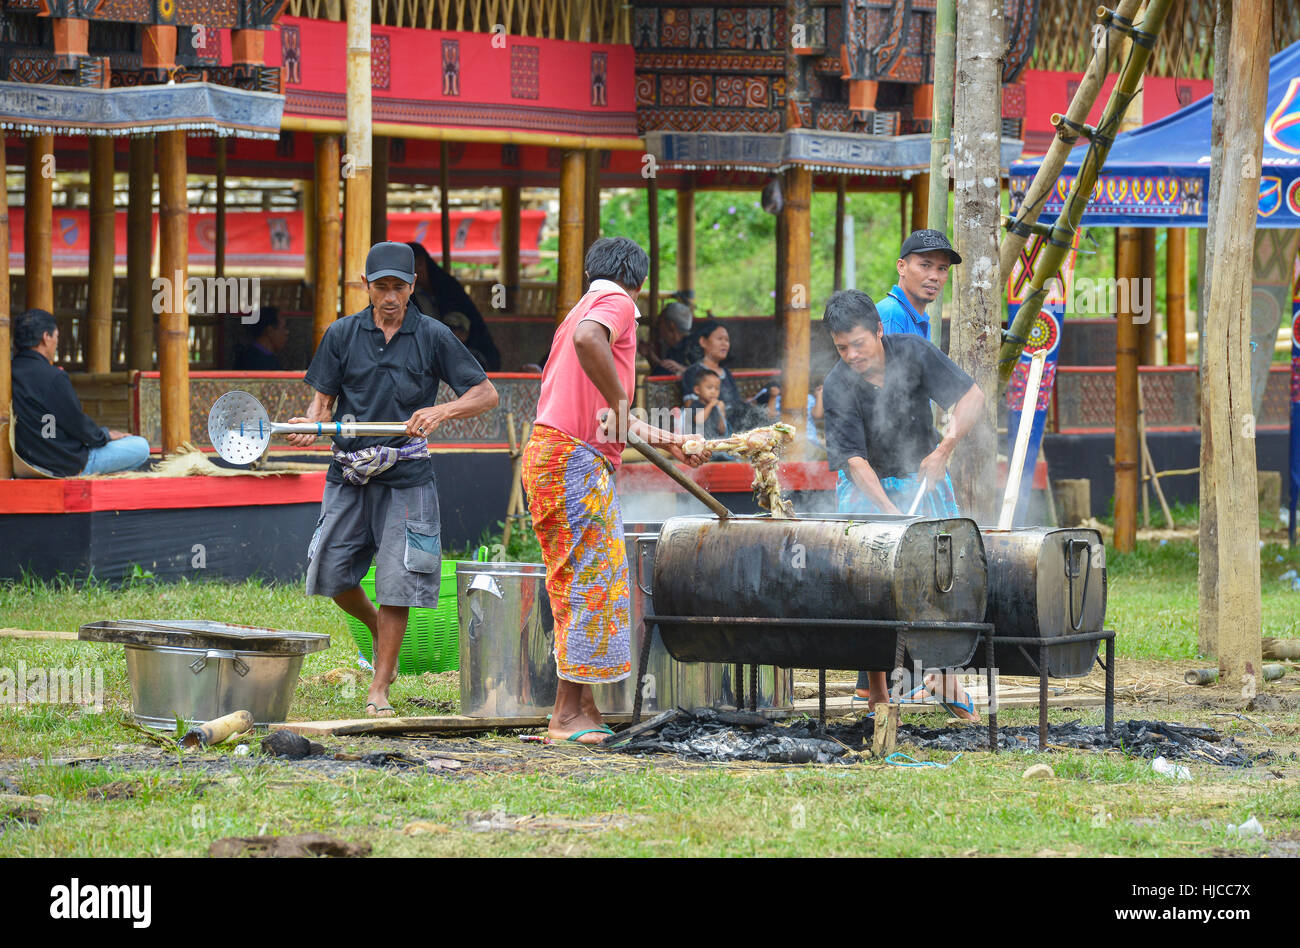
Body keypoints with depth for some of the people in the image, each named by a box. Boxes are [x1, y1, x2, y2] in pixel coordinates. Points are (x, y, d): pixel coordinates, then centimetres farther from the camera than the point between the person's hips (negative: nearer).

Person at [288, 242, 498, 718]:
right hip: (349, 474, 3)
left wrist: (441, 411, -18)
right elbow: (323, 400, 6)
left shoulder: (433, 336, -2)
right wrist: (312, 424, -17)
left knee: (396, 583, -6)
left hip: (406, 477, -2)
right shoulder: (342, 334, 3)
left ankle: (379, 689, 5)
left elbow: (486, 394, 0)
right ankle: (377, 628, 33)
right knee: (331, 573, 1)